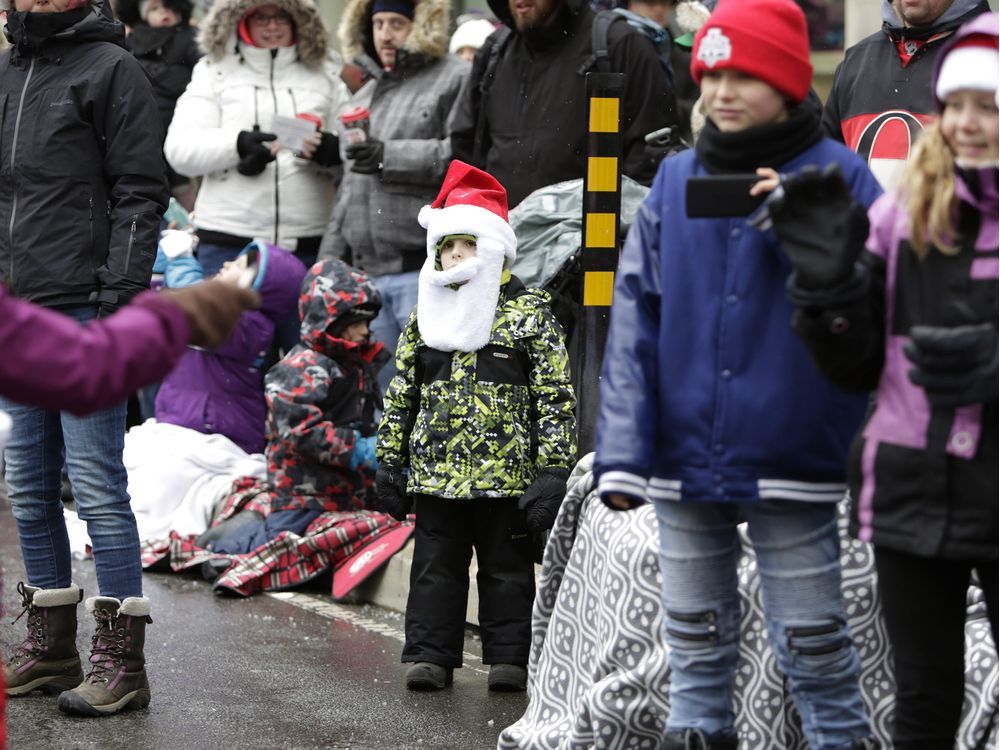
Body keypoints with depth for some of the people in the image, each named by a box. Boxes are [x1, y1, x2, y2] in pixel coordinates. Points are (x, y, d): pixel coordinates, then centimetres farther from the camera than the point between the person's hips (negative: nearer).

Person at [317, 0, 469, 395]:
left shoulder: (454, 79, -3)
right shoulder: (367, 94, 24)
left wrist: (392, 156, -18)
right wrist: (331, 256, 23)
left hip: (425, 269, -8)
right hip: (369, 272, 8)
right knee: (380, 389, 11)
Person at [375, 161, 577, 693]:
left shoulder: (529, 313, -1)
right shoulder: (426, 315, 11)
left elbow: (555, 395, -4)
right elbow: (401, 393, 15)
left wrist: (553, 469, -10)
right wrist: (389, 462, 11)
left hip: (505, 472, -3)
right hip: (435, 471, 3)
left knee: (505, 566, 5)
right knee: (435, 564, 6)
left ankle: (508, 656, 12)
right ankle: (430, 655, 12)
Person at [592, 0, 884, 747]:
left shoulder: (839, 177, -2)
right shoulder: (677, 181, 7)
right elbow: (635, 318, 4)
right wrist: (623, 451, -3)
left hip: (793, 457, -3)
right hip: (685, 455, 4)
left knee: (812, 642, 1)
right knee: (695, 636, 13)